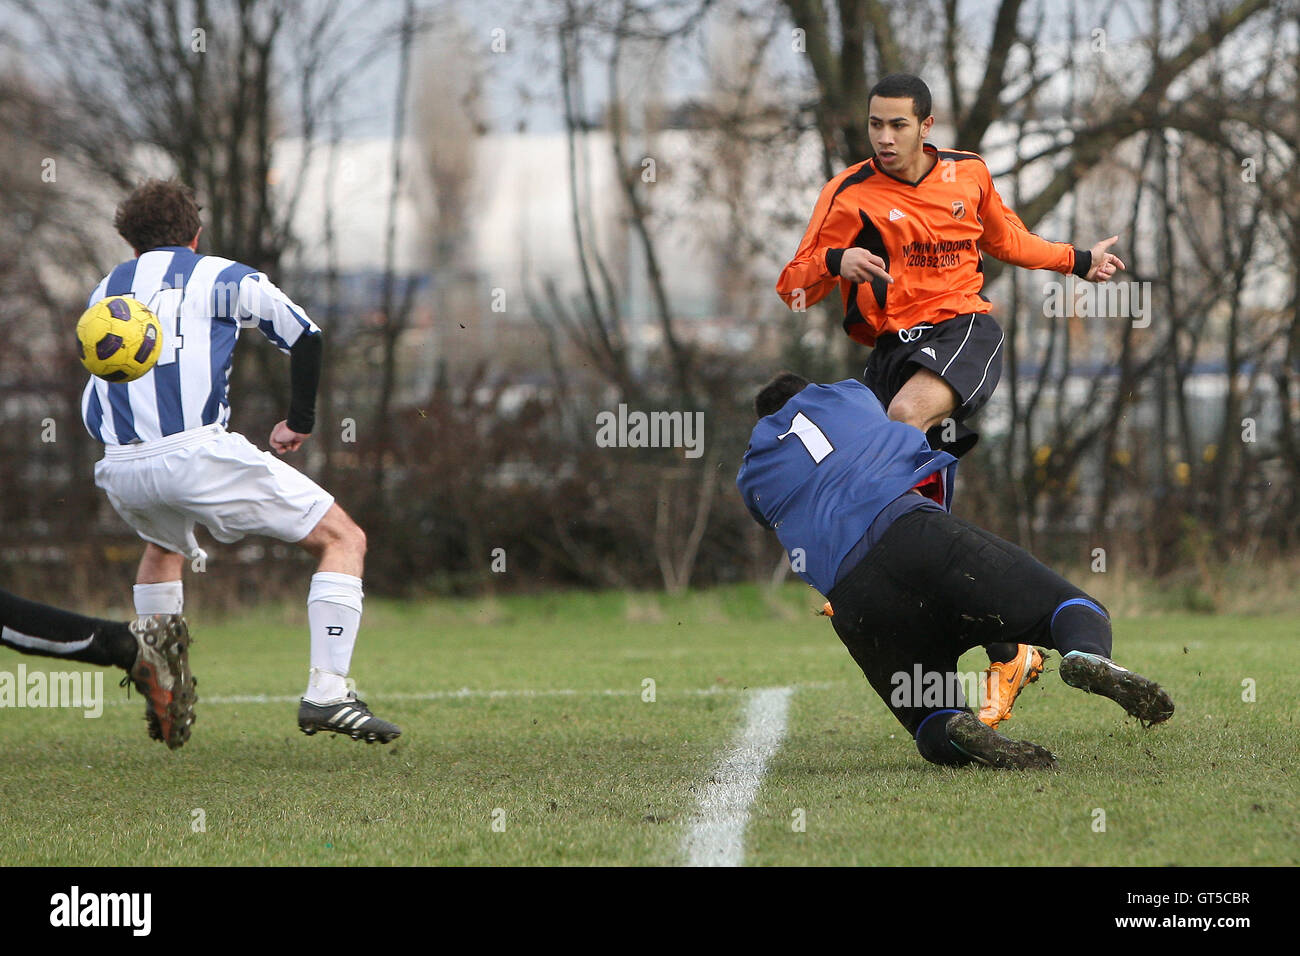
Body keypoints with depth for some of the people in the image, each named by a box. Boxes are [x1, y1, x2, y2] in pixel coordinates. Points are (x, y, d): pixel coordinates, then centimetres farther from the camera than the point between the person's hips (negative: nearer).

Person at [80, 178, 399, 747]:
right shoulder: (221, 277, 12)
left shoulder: (105, 291, 24)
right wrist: (300, 423, 17)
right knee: (343, 540, 5)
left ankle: (162, 696, 34)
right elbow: (306, 338, 5)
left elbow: (90, 408, 25)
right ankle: (326, 693, -9)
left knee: (164, 547, 40)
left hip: (120, 471, 5)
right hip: (199, 454, -5)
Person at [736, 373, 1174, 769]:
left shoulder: (753, 479, 29)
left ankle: (957, 732, -25)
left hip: (853, 600, 1)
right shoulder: (849, 394, 31)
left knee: (933, 729, 15)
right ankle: (1087, 656, -38)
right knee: (1074, 608, 0)